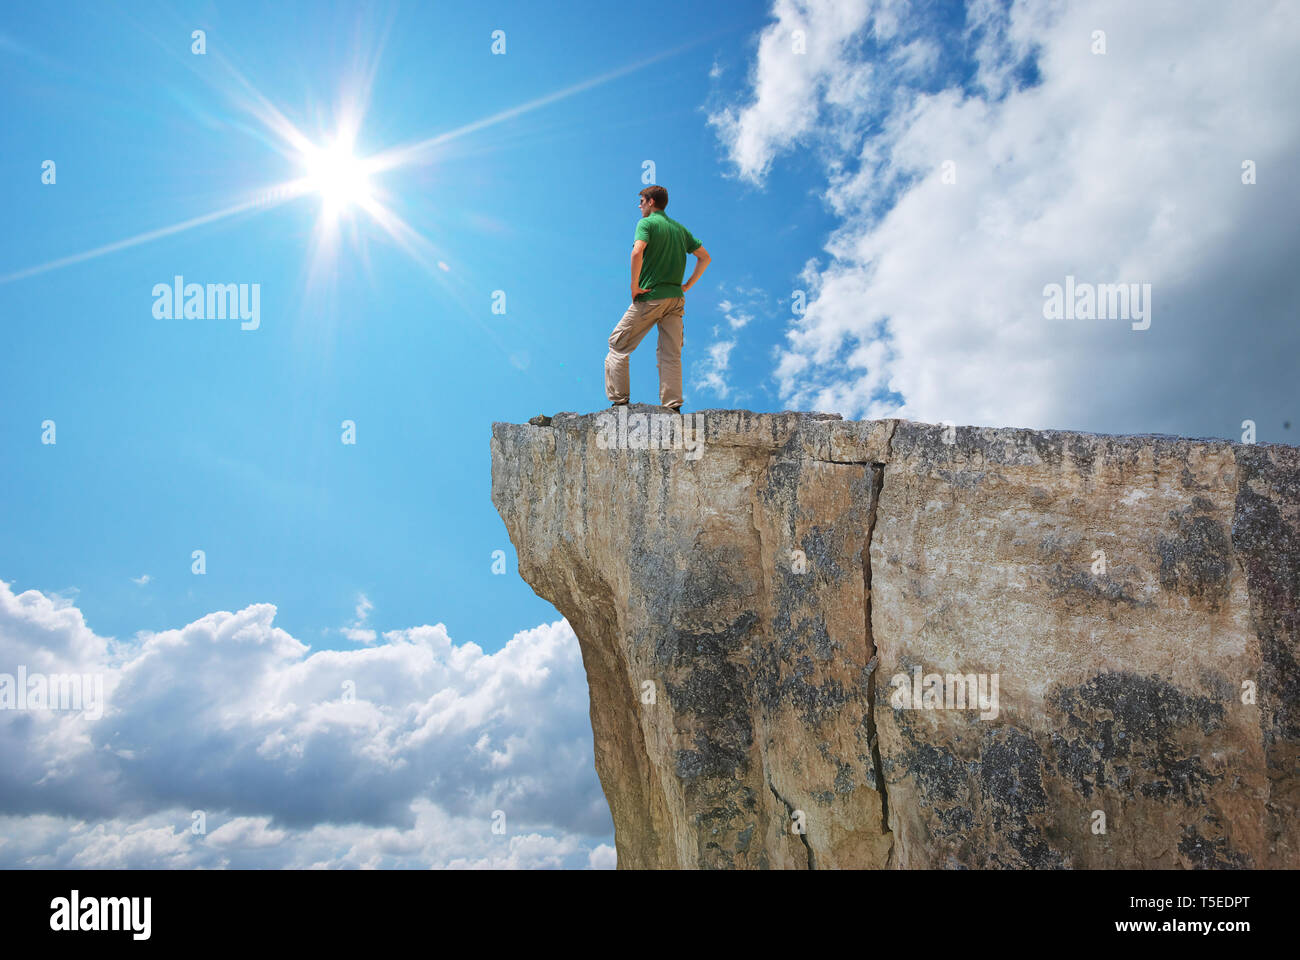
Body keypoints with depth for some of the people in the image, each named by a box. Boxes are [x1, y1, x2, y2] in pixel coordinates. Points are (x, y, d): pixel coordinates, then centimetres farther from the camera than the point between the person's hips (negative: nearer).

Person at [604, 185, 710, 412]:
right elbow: (705, 257, 20)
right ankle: (672, 406, -1)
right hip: (676, 298, 6)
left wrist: (634, 286, -13)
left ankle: (619, 400, 1)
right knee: (670, 354, 5)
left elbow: (637, 252, -21)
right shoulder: (680, 228, 17)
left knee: (618, 345, 5)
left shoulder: (647, 223, -3)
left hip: (650, 296, -6)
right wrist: (687, 285, 15)